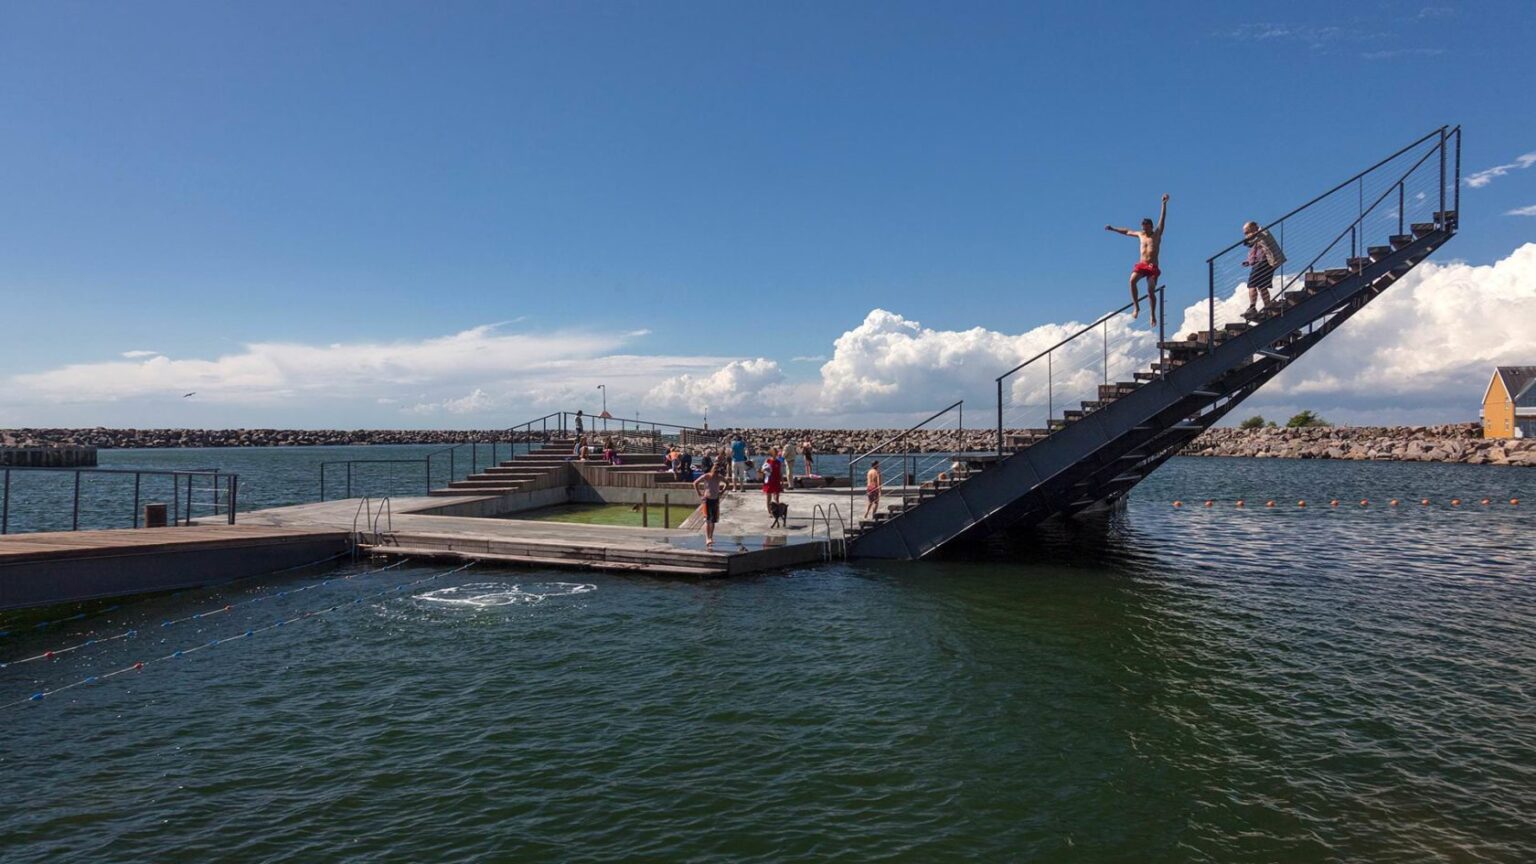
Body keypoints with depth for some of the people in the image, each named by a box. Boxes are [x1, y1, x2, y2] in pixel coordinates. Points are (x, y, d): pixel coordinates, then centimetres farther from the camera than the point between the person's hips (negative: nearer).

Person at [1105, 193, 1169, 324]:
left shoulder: (1157, 234, 6)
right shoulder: (1140, 234, 17)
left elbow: (1162, 219, -5)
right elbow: (1127, 232, 32)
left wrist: (1164, 204, -15)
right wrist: (1113, 228, 36)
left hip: (1153, 266, -3)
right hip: (1141, 264, 3)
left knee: (1151, 291, -12)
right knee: (1132, 280, -27)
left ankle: (1153, 314, 3)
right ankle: (1136, 307, -22)